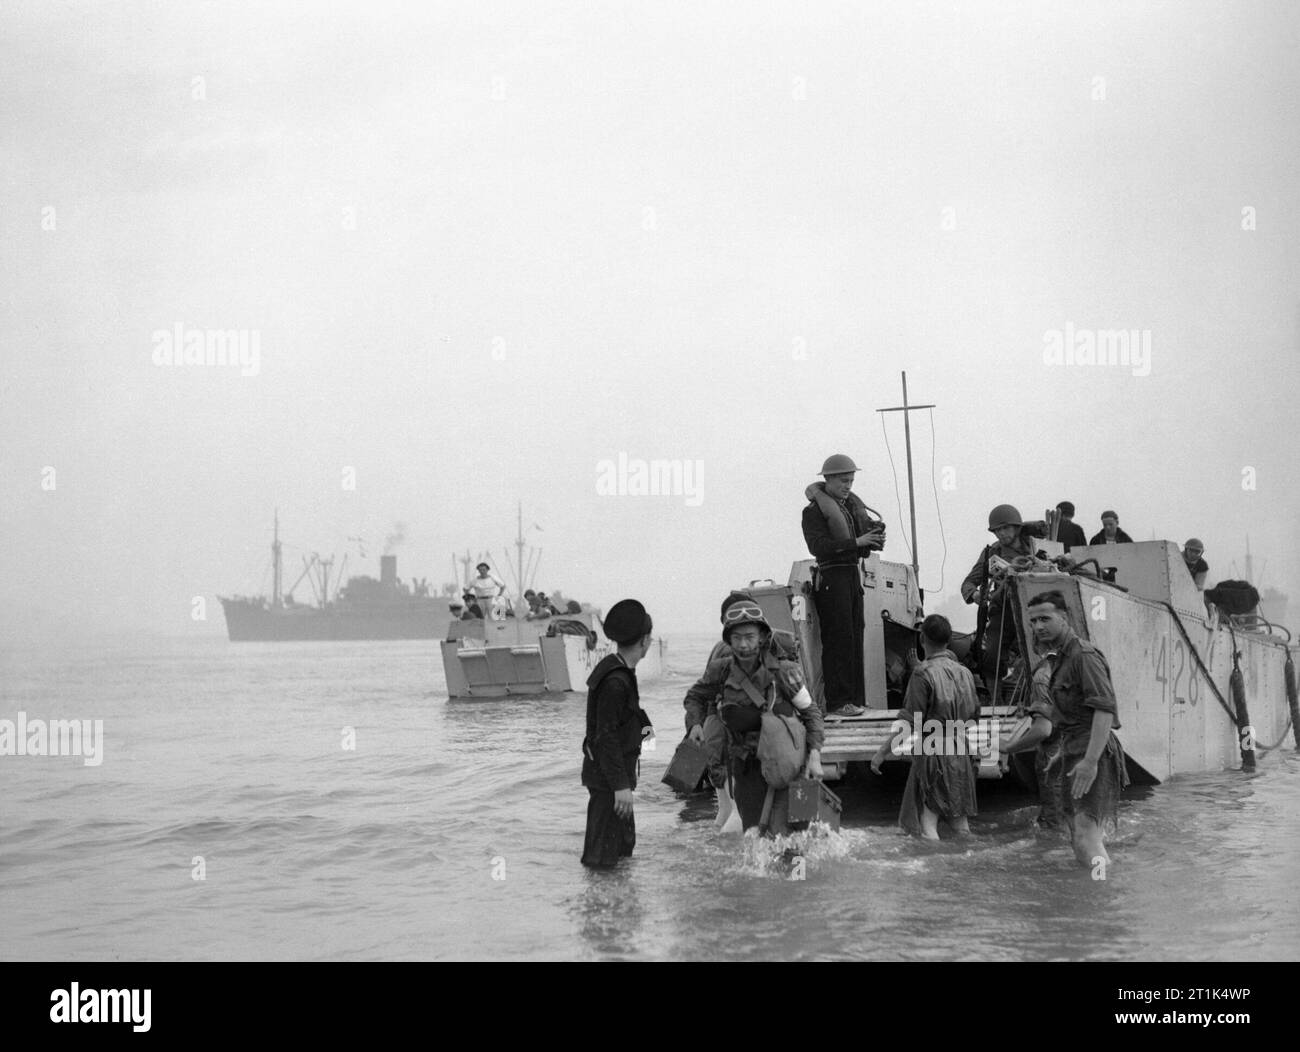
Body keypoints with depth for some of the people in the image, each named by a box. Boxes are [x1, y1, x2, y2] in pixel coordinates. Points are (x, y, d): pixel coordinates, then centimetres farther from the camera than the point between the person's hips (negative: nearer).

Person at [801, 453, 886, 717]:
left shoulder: (852, 505, 16)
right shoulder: (813, 510, -8)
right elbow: (818, 546, -20)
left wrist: (874, 539, -2)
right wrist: (856, 542, -23)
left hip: (853, 574, 8)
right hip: (830, 576, -8)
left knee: (855, 635, 7)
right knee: (839, 638, -9)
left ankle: (855, 698, 12)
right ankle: (837, 702, -7)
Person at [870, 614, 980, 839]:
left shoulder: (924, 674, -13)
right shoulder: (964, 673, 7)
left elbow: (909, 720, -17)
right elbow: (974, 715, 16)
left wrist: (882, 751, -15)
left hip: (932, 753, -6)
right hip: (961, 756, 7)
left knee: (926, 825, -6)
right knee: (961, 825, 14)